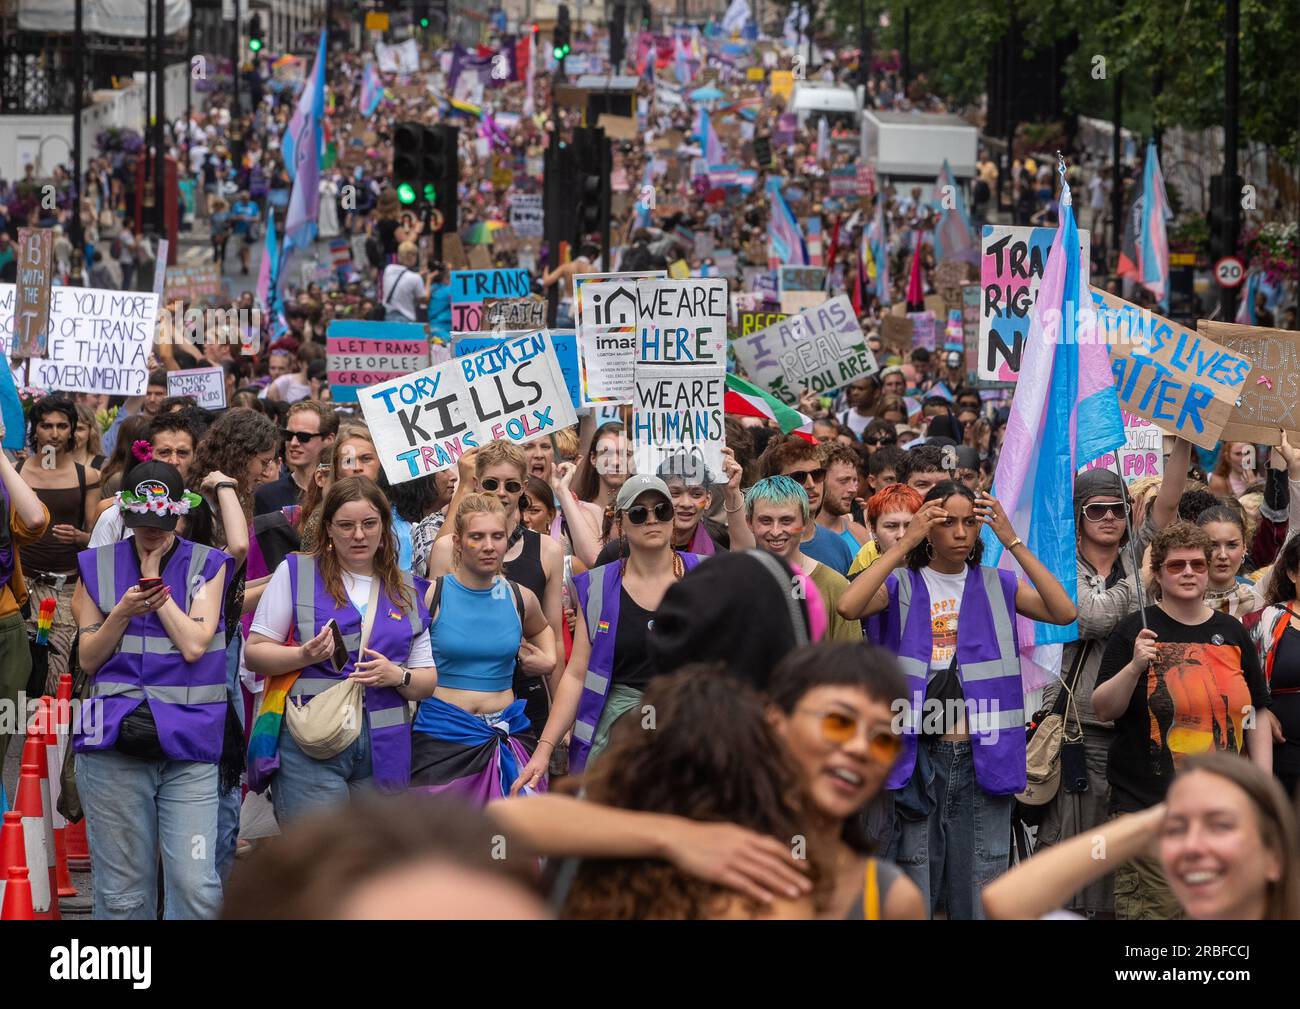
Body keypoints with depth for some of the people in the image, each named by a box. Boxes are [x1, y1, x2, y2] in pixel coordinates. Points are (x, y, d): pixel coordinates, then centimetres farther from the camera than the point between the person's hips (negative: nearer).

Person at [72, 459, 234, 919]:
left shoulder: (206, 565, 7)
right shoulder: (98, 566, 11)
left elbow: (195, 644, -5)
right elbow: (88, 658, 9)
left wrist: (155, 581, -3)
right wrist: (122, 613, -8)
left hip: (187, 739, -1)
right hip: (115, 739, 1)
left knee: (196, 886, -11)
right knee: (122, 892, 3)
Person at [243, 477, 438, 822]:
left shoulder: (407, 591, 17)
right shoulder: (295, 573, 5)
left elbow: (427, 681, 17)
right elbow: (254, 653, 3)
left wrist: (397, 676, -6)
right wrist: (304, 656, -15)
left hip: (384, 751, 4)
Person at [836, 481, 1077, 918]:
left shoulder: (997, 585, 9)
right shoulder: (903, 586, 4)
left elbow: (1064, 612, -6)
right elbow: (848, 607, -16)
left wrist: (1012, 541, -9)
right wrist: (905, 543, -14)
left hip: (983, 758, 1)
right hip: (918, 757, -1)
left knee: (978, 890, 3)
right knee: (912, 893, 2)